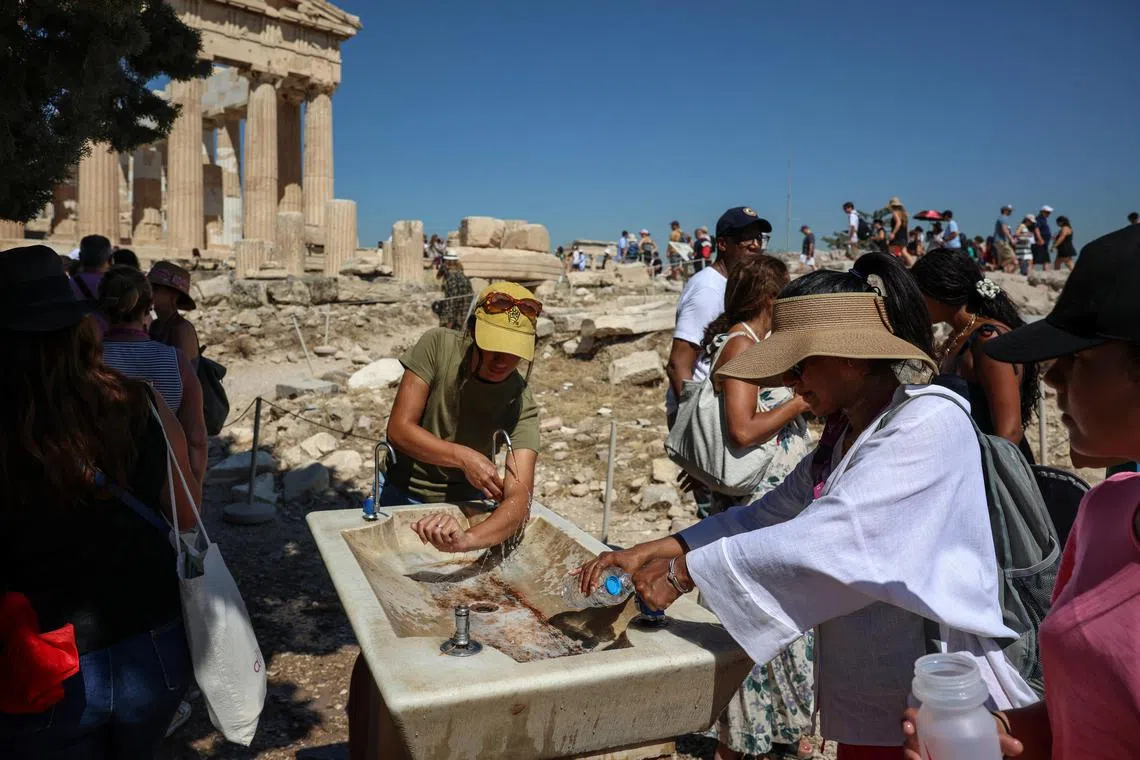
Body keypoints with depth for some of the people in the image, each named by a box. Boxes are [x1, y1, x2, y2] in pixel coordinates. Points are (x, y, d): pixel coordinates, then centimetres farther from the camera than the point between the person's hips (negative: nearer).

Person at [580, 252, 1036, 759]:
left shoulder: (930, 424, -19)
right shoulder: (846, 435, 9)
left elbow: (827, 538, -27)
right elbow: (764, 516, 7)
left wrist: (685, 571, -22)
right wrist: (654, 551, -3)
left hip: (929, 706, -7)